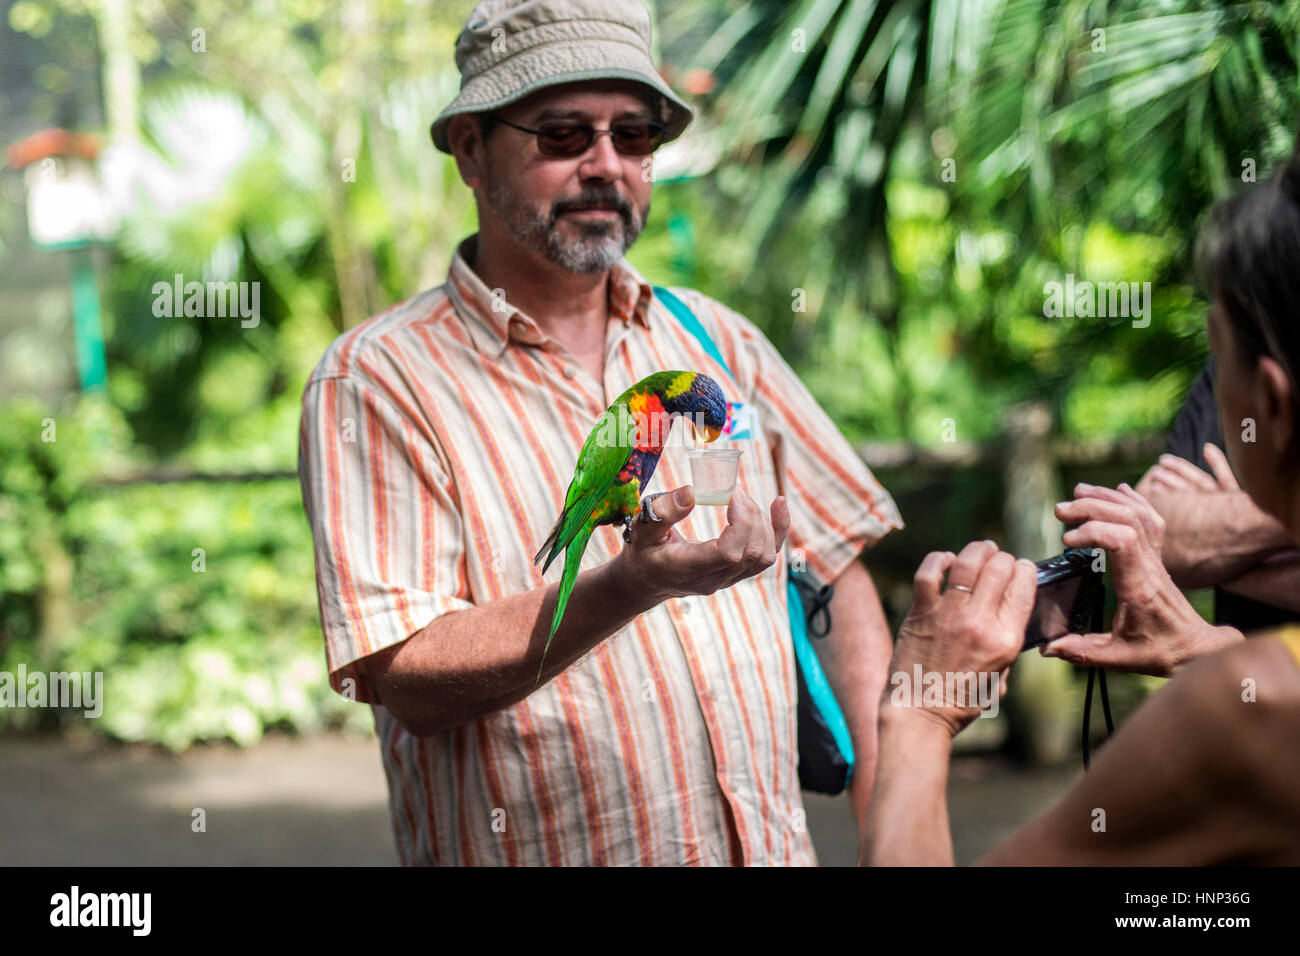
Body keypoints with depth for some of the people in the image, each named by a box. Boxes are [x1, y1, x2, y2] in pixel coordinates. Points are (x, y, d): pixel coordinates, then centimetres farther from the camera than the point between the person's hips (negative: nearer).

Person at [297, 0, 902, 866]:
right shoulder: (375, 379, -5)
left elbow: (841, 571, 12)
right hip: (539, 853, -3)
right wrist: (630, 585, -24)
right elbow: (407, 679, -13)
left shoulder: (718, 341, 10)